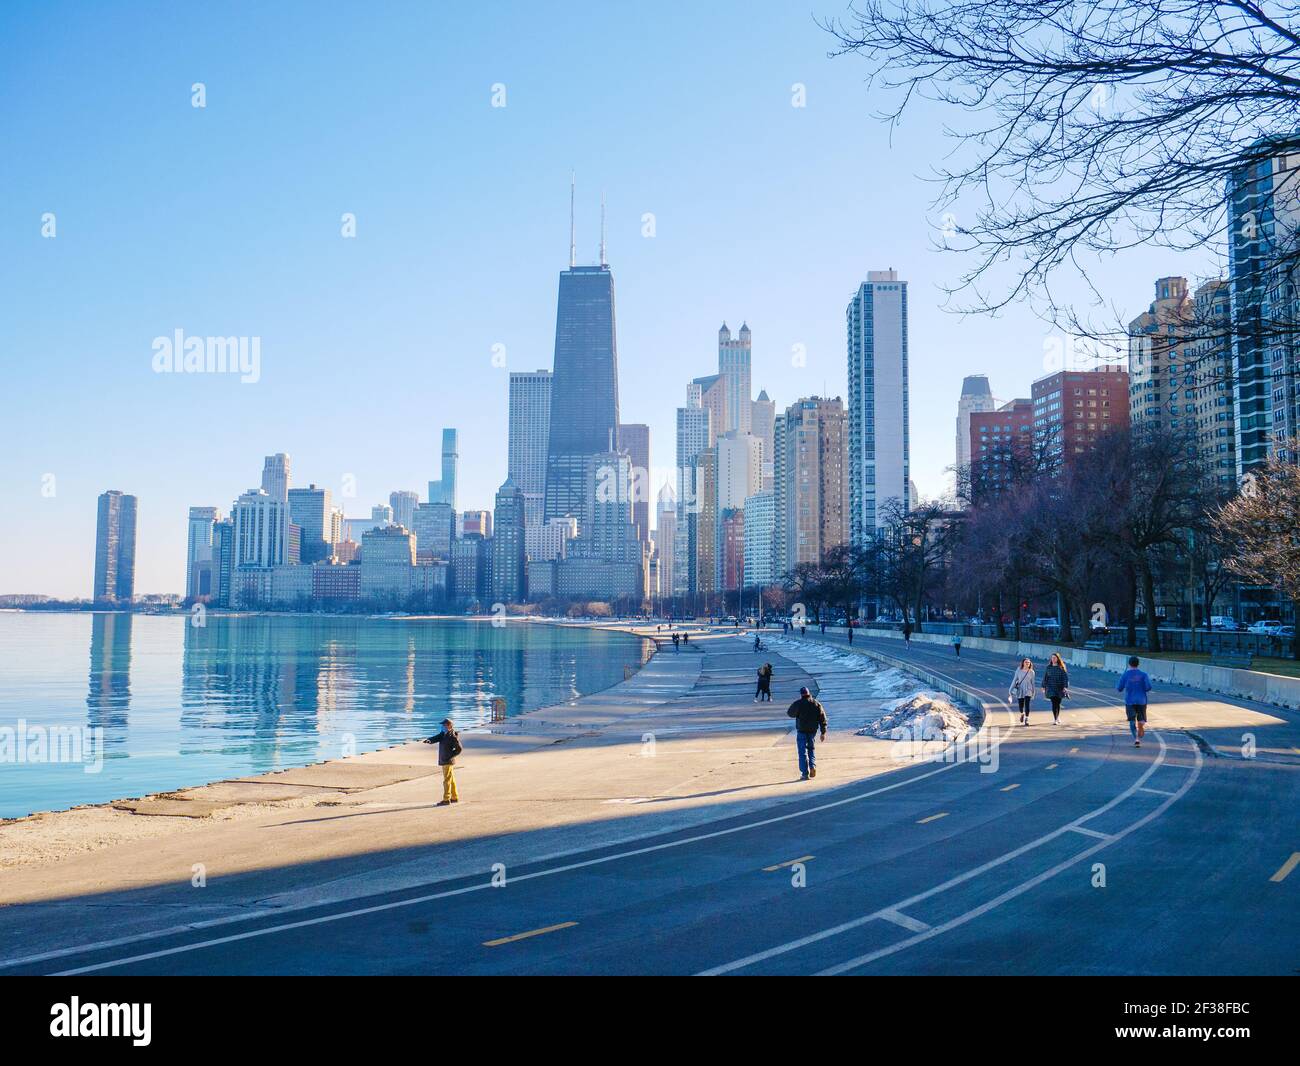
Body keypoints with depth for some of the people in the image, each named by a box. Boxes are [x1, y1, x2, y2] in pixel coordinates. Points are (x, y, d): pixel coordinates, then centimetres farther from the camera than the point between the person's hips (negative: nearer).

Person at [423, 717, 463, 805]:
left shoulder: (453, 737, -16)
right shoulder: (443, 734, 10)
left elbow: (459, 749, -16)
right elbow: (436, 738, -4)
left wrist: (450, 756, -16)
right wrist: (429, 740, -25)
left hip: (448, 762, -9)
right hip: (444, 761, 9)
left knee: (447, 781, -6)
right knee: (451, 780, 16)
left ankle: (446, 800, -2)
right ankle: (454, 798, 24)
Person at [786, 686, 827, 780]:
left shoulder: (798, 704, -10)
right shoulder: (817, 704, 2)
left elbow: (790, 714, 4)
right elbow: (822, 719, 2)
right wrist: (823, 732, 7)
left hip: (802, 731, -3)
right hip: (813, 730, 3)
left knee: (803, 751, 2)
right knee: (811, 748, 21)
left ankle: (805, 773, -1)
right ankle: (812, 766, 1)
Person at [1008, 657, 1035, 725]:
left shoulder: (1031, 672, 2)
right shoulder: (1018, 671, 1)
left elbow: (1032, 682, 9)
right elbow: (1014, 680, 3)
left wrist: (1033, 693, 13)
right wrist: (1010, 690, 0)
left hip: (1028, 690, -1)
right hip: (1020, 690, 1)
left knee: (1027, 704, -14)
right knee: (1021, 705, 5)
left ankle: (1026, 720, -7)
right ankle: (1022, 714, 39)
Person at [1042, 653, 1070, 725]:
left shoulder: (1061, 668, -2)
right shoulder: (1048, 667, 4)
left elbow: (1066, 677, -4)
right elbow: (1045, 677, 8)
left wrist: (1065, 687, -14)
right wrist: (1043, 687, 5)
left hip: (1059, 688, 0)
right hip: (1051, 688, 0)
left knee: (1058, 703, 9)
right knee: (1054, 703, -9)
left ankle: (1057, 717, 30)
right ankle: (1055, 719, -11)